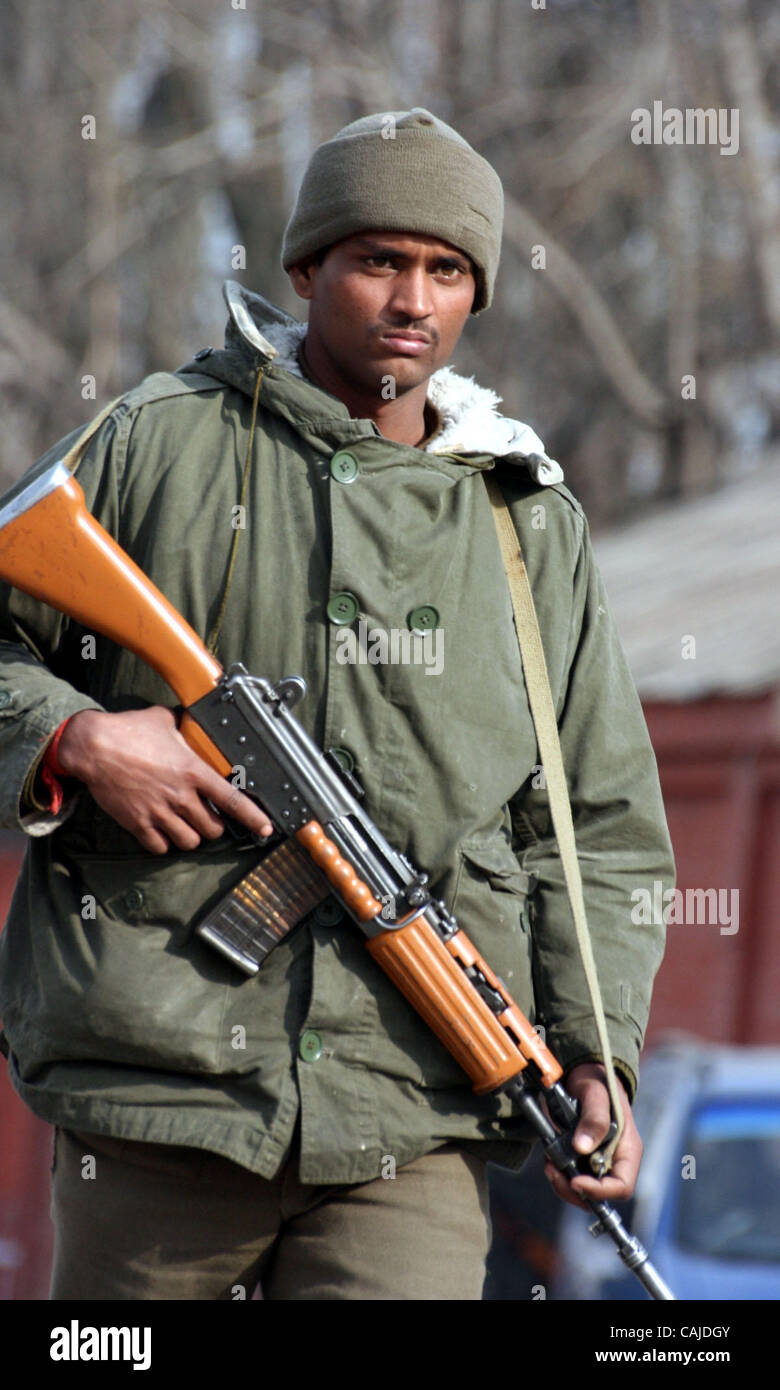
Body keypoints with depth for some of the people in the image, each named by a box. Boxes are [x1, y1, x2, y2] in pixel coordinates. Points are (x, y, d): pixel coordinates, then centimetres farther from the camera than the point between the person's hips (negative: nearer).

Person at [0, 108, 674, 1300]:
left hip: (414, 1122, 1)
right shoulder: (159, 442, 7)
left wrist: (597, 1054, 3)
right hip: (152, 1078, -1)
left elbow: (601, 828, 15)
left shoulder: (532, 526, 14)